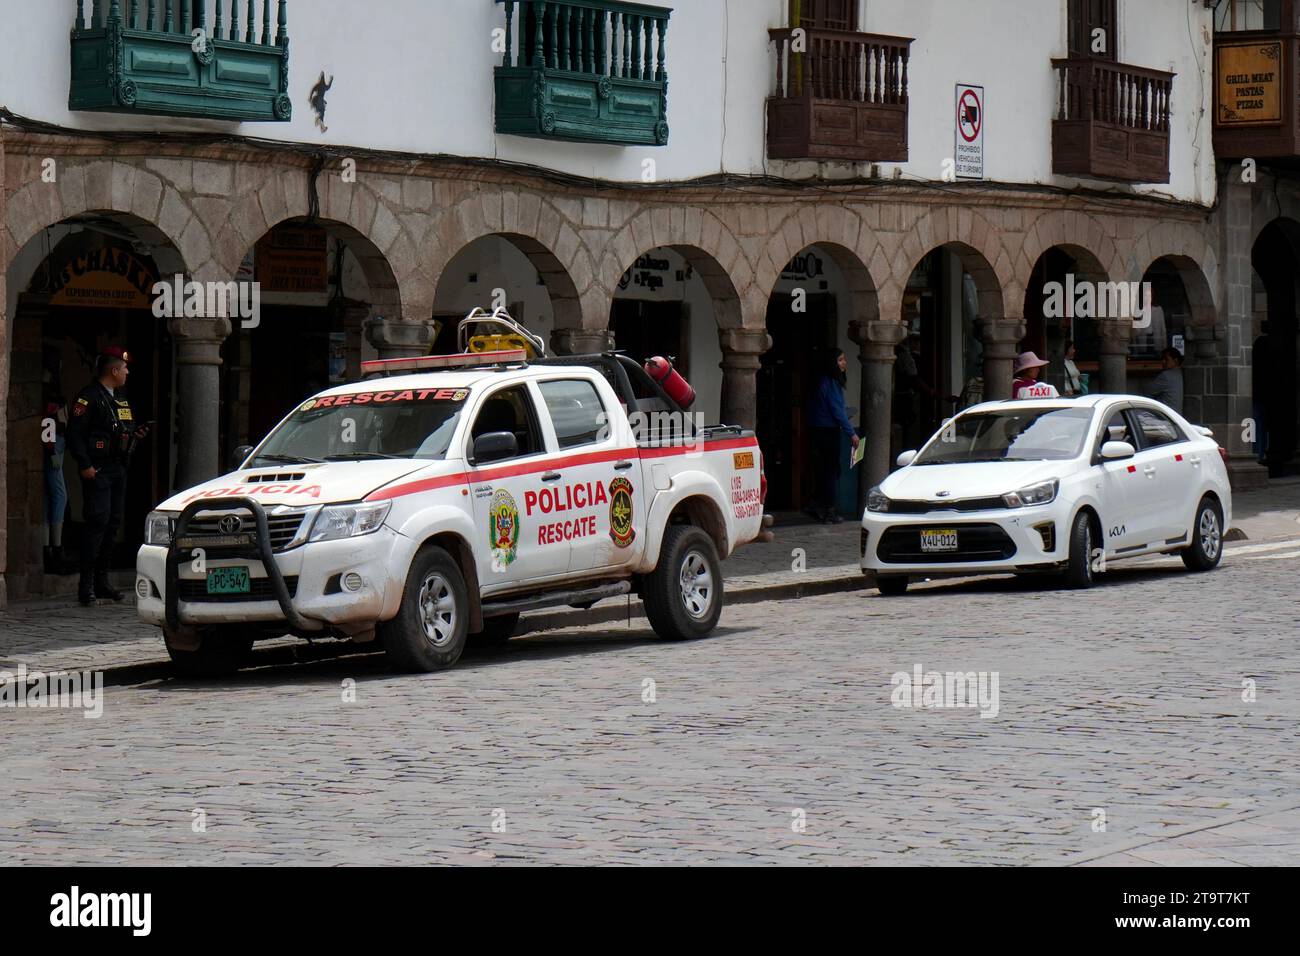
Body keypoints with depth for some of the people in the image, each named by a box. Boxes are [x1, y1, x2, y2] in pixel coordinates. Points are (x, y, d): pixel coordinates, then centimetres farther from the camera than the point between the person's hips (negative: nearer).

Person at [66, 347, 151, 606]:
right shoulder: (89, 397, -9)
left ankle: (101, 581, 17)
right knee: (98, 523, -14)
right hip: (97, 472, -9)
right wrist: (85, 465, -20)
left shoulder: (120, 398, 20)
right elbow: (75, 433, -14)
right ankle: (87, 585, -12)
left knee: (113, 524, 10)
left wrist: (136, 434, 8)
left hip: (118, 469, 9)